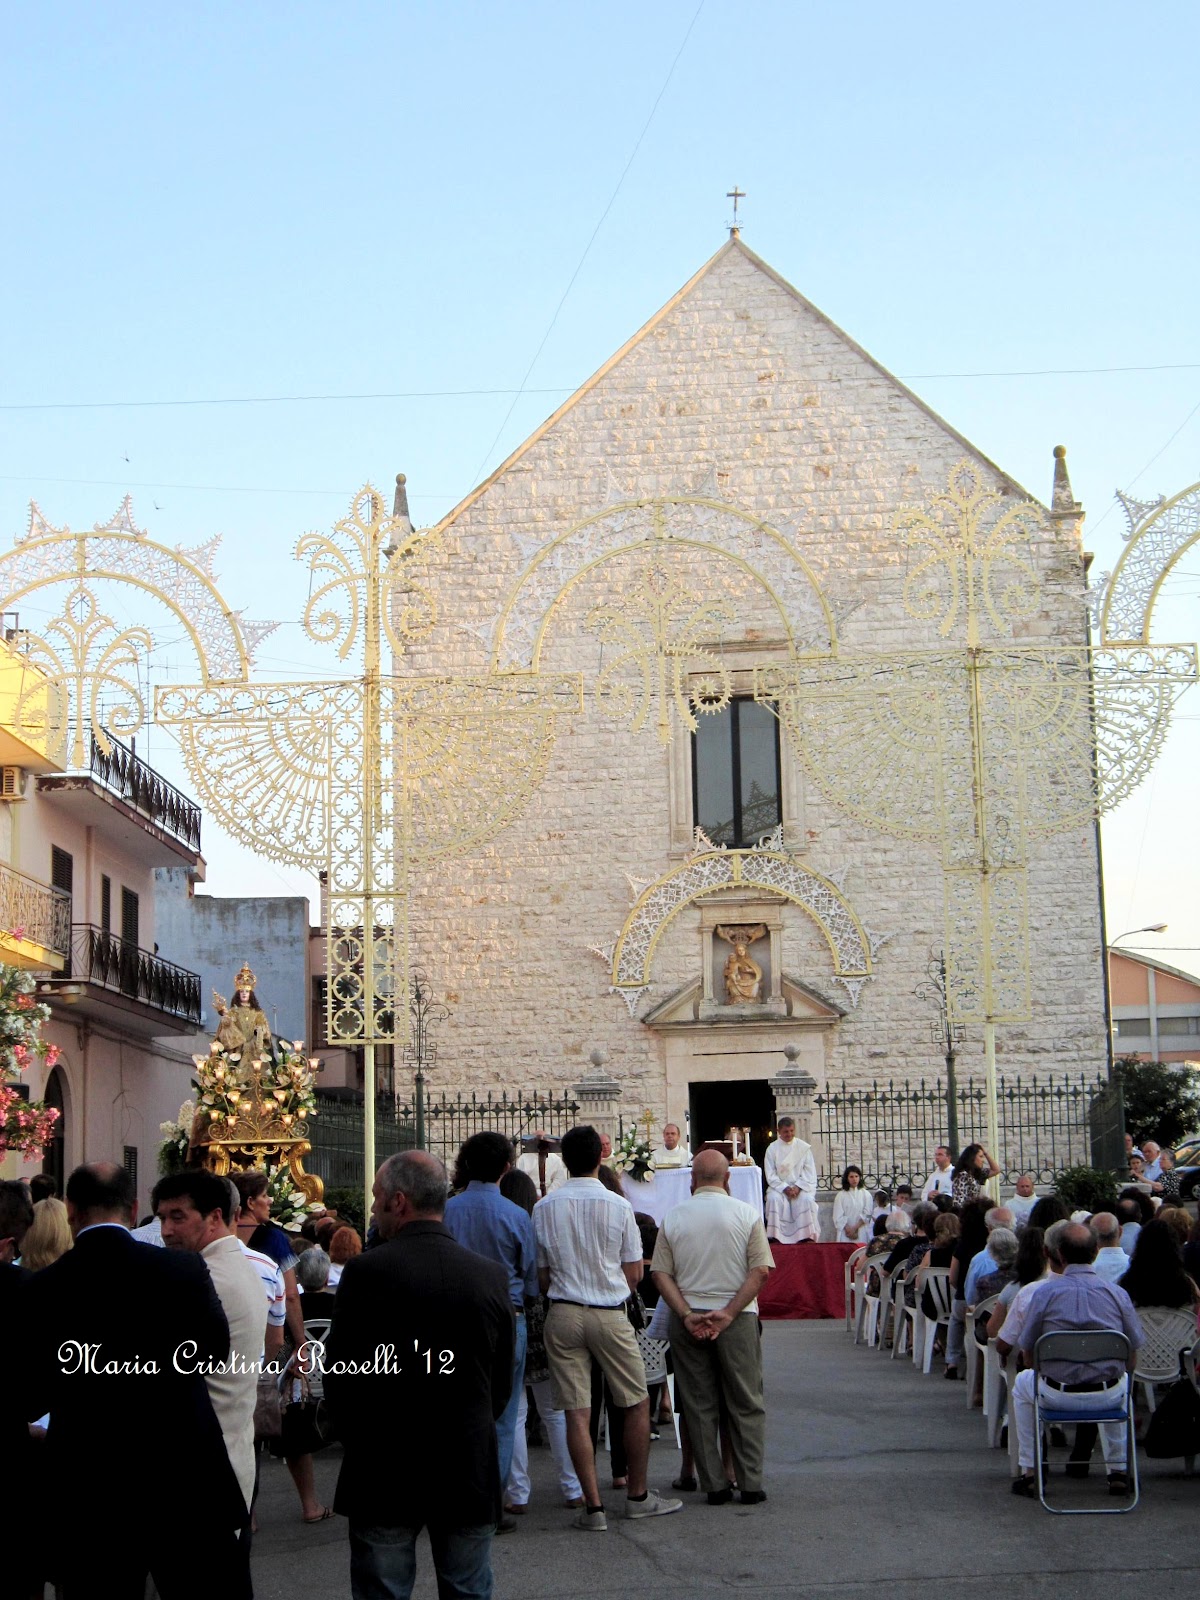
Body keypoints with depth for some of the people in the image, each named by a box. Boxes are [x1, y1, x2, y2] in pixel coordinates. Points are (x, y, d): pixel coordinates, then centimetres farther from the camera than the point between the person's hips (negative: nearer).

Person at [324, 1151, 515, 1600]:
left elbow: (338, 1373, -5)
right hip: (470, 1473, 3)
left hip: (382, 1474, -3)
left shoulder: (366, 1271, -12)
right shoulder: (492, 1276, -2)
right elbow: (502, 1381, 5)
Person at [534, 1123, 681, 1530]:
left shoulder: (544, 1208, -1)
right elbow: (634, 1275, 0)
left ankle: (593, 1506, 1)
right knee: (637, 1404, 13)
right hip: (609, 1314, -2)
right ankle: (638, 1495, 21)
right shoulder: (618, 1206, -6)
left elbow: (541, 1276, 4)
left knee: (576, 1413, 3)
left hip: (563, 1314, 2)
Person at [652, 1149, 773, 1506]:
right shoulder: (747, 1214, -2)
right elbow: (760, 1272, -10)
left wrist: (687, 1315, -8)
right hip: (738, 1321, -1)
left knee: (699, 1405, 8)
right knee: (745, 1403, 7)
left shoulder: (673, 1217, 3)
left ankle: (714, 1486, 8)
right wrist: (729, 1312, -11)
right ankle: (750, 1484, 6)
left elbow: (660, 1273, -3)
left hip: (687, 1320, 1)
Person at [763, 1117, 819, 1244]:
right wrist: (785, 1188, -15)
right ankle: (775, 1237, -29)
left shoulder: (804, 1147, 4)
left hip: (801, 1185, 0)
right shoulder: (772, 1148, 3)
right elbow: (770, 1175, -1)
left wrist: (798, 1187, -14)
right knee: (774, 1199, -31)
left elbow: (809, 1173, 2)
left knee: (807, 1199, -30)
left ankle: (807, 1237, -25)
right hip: (779, 1186, 0)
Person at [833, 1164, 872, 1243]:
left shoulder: (866, 1194, 8)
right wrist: (848, 1229, -11)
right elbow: (839, 1217, 1)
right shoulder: (840, 1196, 6)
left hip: (861, 1234, 0)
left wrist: (855, 1228, -8)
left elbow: (867, 1215, 1)